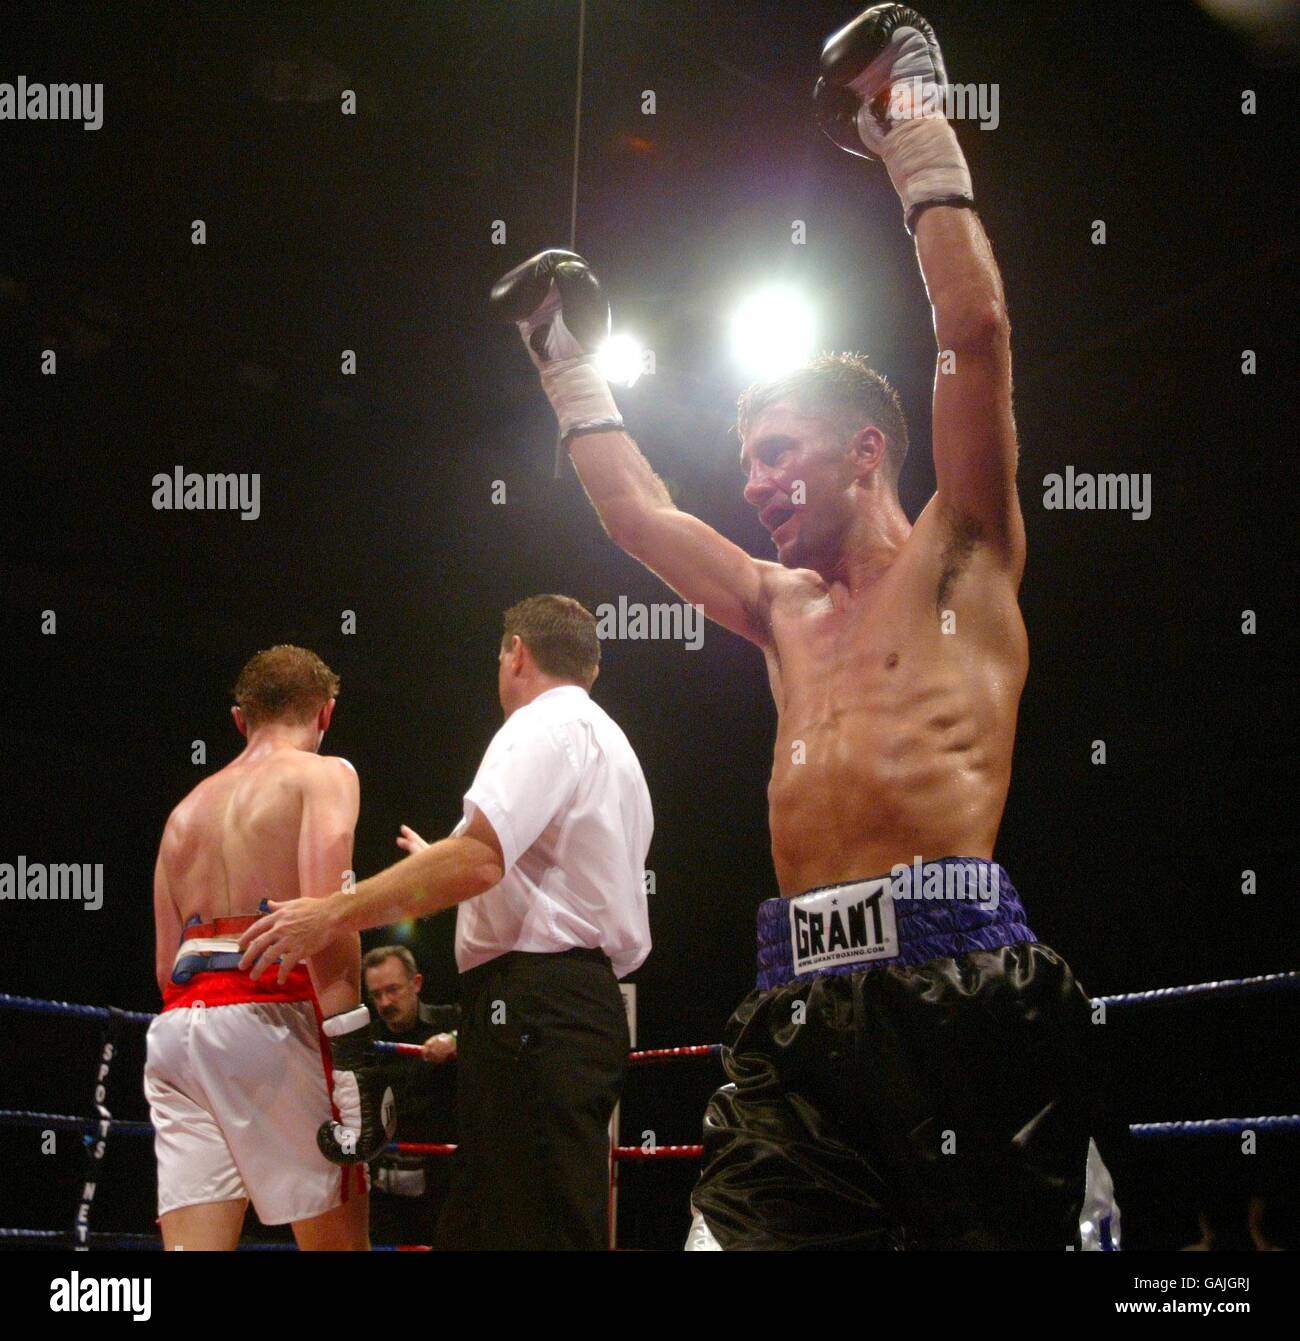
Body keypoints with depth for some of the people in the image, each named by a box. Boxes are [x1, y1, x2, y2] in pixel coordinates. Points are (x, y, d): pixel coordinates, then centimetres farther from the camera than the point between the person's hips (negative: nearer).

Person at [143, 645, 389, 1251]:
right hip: (270, 1014, -6)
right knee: (338, 1240, 2)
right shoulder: (324, 775, 4)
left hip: (179, 1020, 6)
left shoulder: (188, 809, 24)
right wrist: (349, 1045, -17)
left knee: (191, 1244, 0)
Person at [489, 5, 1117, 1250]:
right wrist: (570, 367, 45)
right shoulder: (785, 608, 27)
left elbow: (975, 339, -1)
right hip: (802, 1003, 6)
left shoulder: (957, 560, 9)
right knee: (741, 1230, -7)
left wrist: (921, 139, 2)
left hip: (959, 980, -6)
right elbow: (637, 512, 39)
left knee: (1006, 1229, -11)